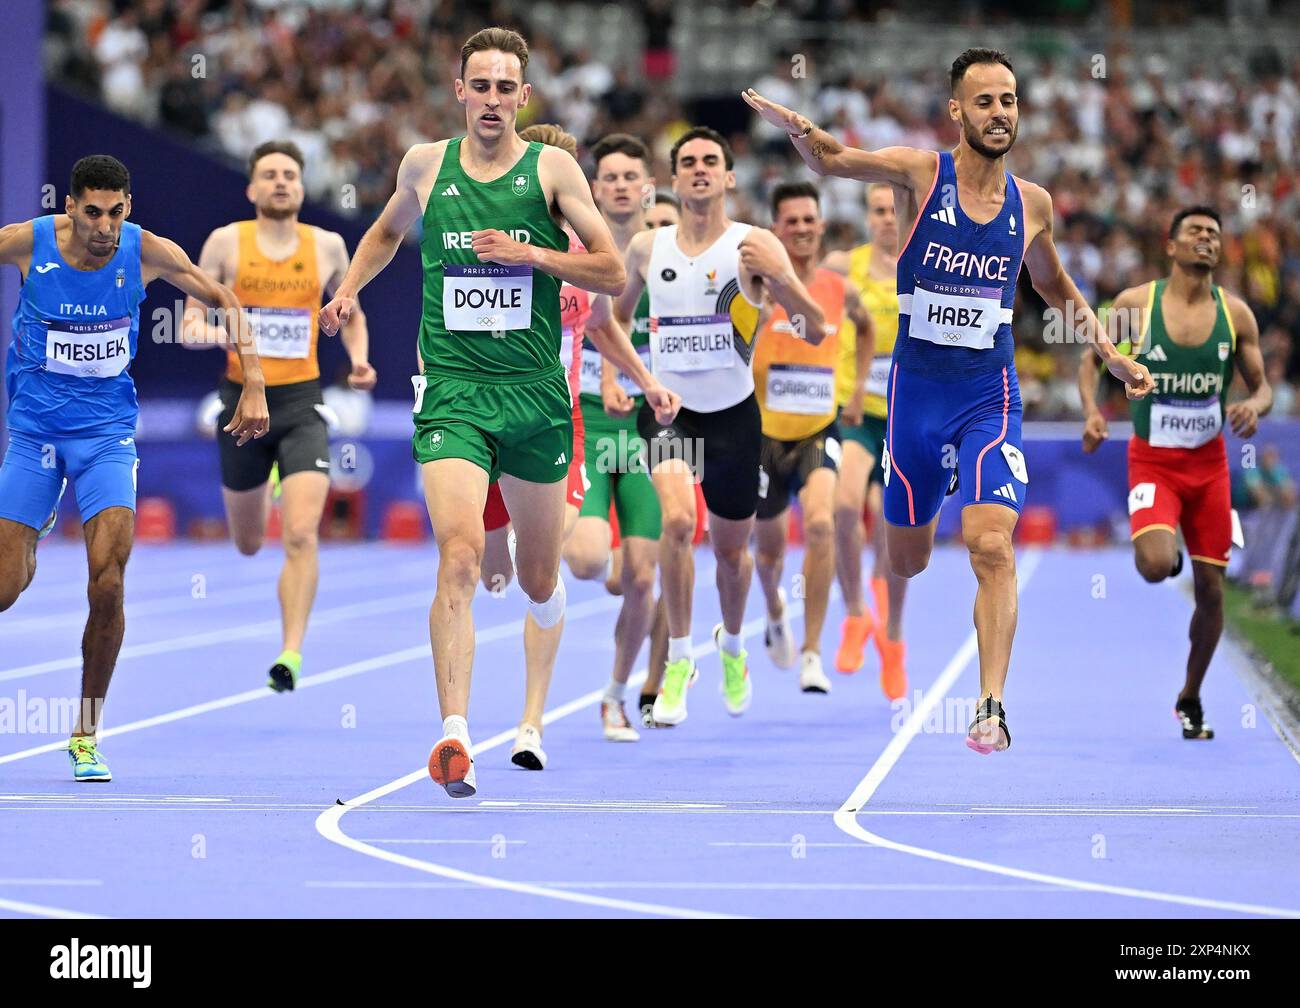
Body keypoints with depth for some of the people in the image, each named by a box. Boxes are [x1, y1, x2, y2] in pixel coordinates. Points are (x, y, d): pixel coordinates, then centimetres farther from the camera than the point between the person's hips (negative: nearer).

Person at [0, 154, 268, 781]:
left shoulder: (147, 253, -11)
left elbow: (224, 301, 2)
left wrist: (254, 386, -4)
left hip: (107, 432, 0)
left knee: (108, 585, -15)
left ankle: (87, 735, -1)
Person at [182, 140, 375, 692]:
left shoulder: (327, 246, 2)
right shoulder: (226, 242, -1)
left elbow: (351, 314, 19)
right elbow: (191, 320, 3)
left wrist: (359, 359, -1)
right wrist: (206, 331, -21)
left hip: (302, 403, -1)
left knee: (301, 535, -19)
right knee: (249, 545, 17)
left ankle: (291, 653, -17)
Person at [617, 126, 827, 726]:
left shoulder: (755, 246, -7)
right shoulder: (647, 248, 1)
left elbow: (815, 332, -12)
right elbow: (618, 316, 20)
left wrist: (780, 279, -28)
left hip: (733, 413, 0)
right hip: (668, 407, 0)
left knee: (731, 547, 14)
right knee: (677, 520, -26)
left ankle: (732, 645, 45)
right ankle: (678, 660, -11)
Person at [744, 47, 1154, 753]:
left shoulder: (1031, 204, 2)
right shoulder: (921, 174, -6)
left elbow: (1054, 286, 21)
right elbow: (830, 159, -17)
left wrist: (1111, 356, 17)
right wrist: (796, 128, -40)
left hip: (988, 396, 0)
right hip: (916, 389, 0)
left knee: (991, 543, -20)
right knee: (906, 557, 14)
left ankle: (991, 706, -20)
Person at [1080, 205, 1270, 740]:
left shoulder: (1235, 313, -3)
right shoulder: (1135, 303, -8)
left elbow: (1262, 387, 4)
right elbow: (1092, 360, 5)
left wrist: (1254, 406, -19)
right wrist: (1092, 410, -13)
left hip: (1209, 463, 3)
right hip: (1152, 460, -3)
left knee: (1211, 588, 4)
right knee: (1156, 567, -25)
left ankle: (1190, 698, 25)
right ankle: (1164, 549, 15)